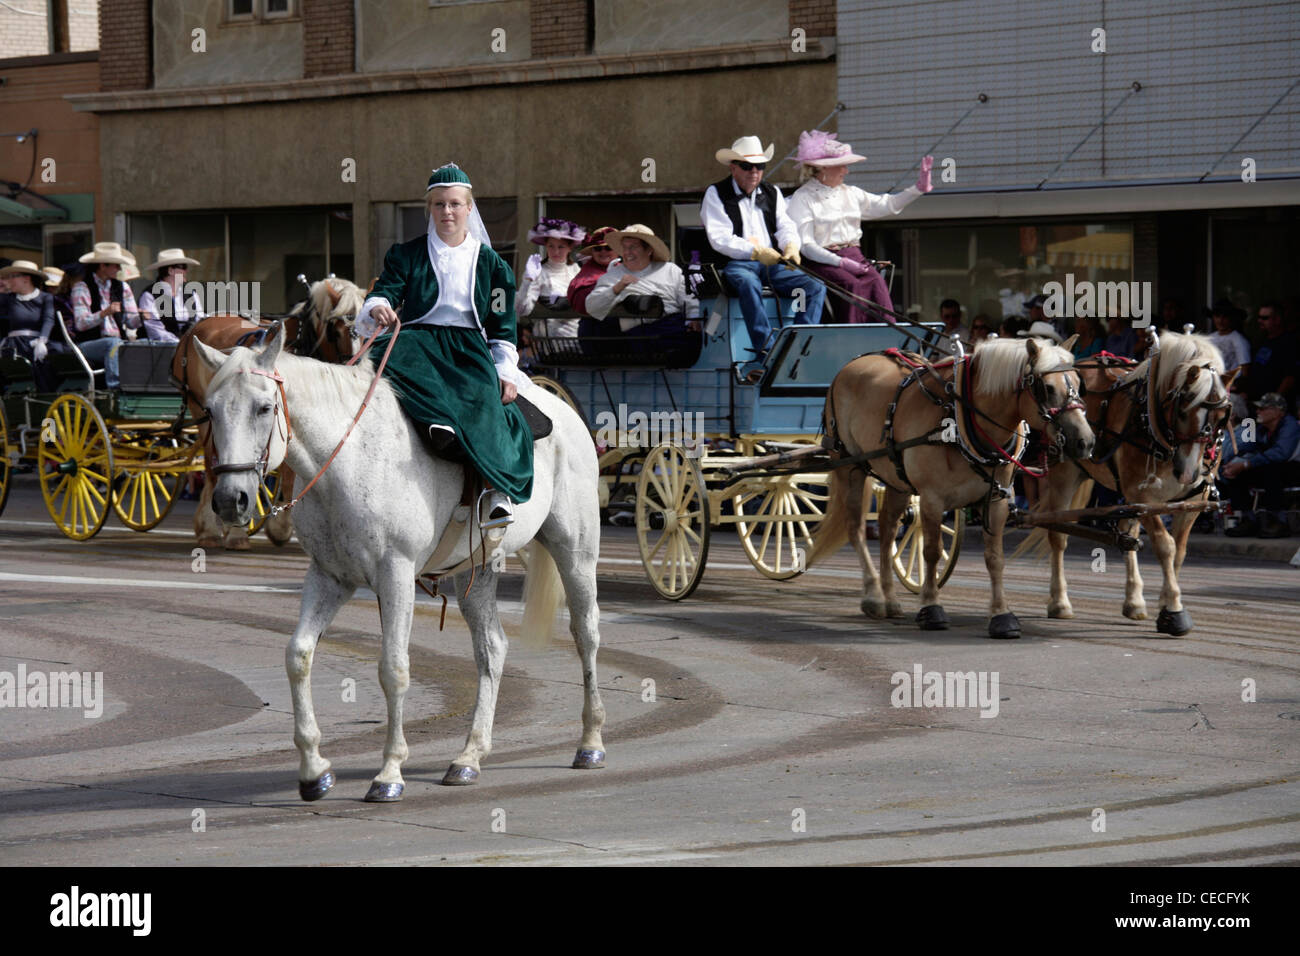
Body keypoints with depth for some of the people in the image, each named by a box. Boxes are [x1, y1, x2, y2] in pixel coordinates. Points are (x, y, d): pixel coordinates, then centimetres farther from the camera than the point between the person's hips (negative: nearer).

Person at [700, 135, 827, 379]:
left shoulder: (772, 193, 21)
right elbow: (719, 239, -9)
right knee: (748, 283, -40)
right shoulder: (716, 194, 4)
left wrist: (791, 246, -16)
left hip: (773, 263, 5)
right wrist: (755, 252, -22)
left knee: (816, 287, -17)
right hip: (735, 264, -5)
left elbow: (786, 227, 9)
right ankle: (766, 356, -46)